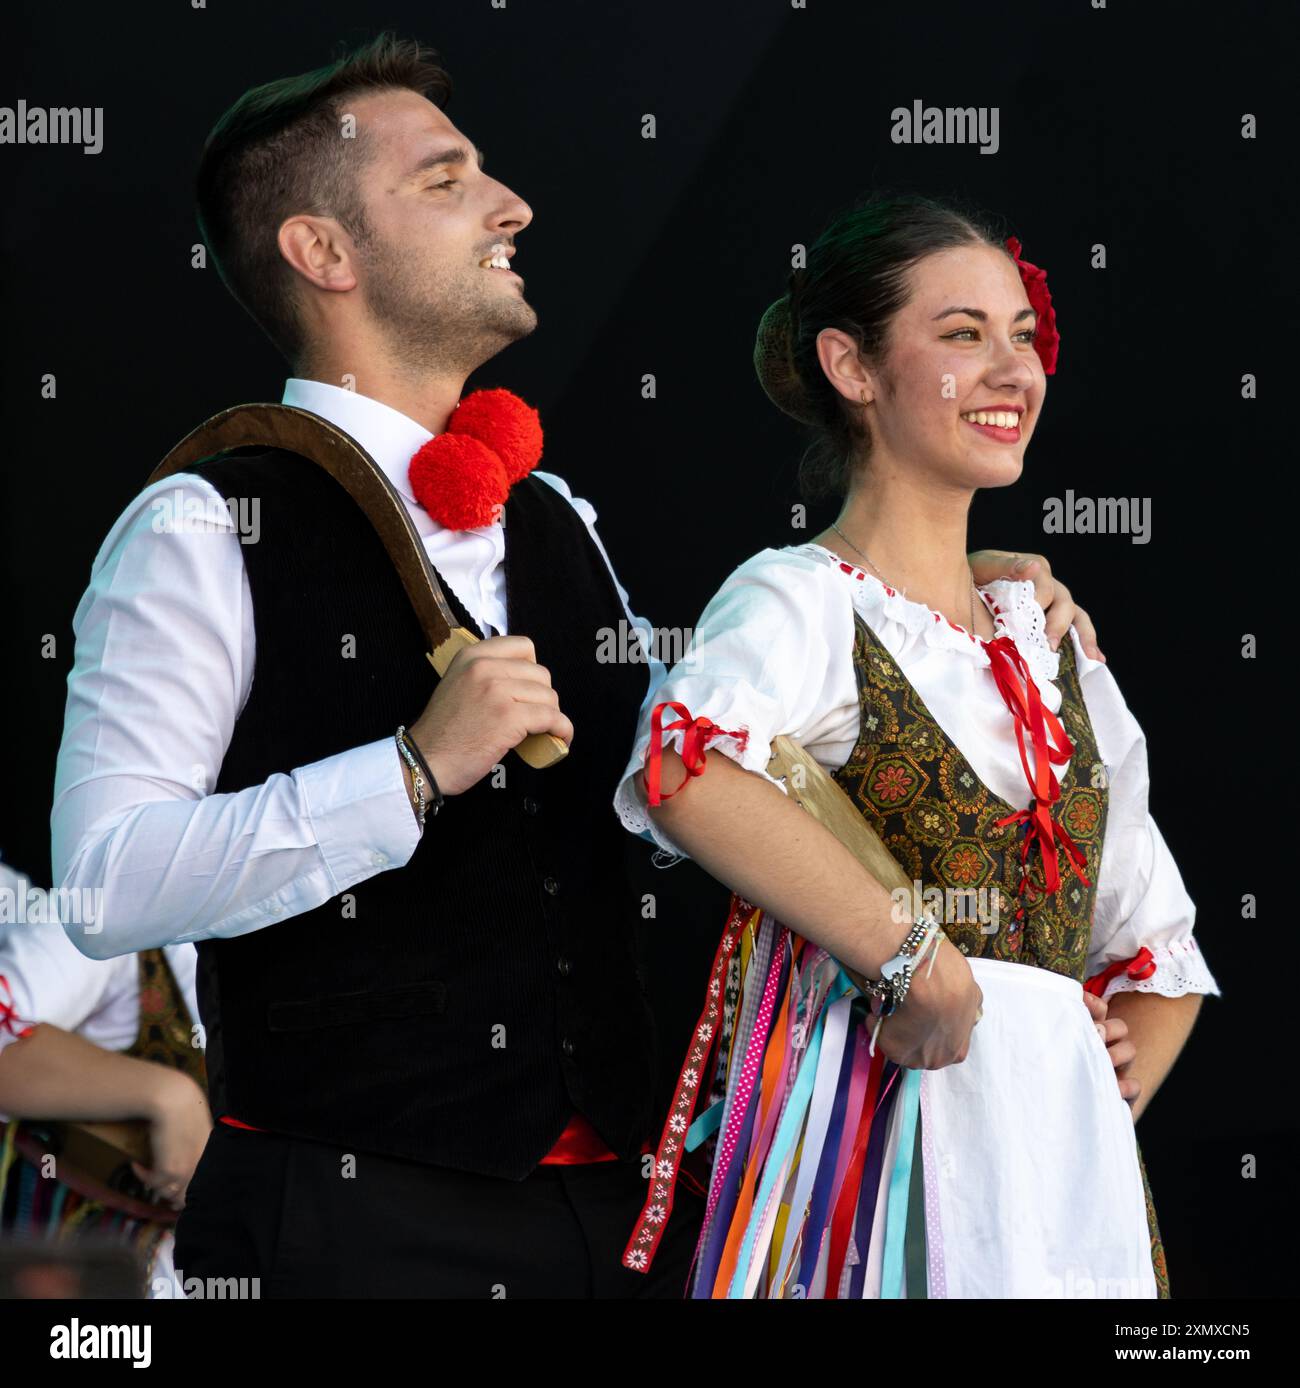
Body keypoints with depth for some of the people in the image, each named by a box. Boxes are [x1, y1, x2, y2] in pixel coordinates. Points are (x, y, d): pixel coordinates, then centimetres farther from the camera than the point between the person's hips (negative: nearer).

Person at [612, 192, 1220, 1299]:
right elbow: (688, 768, -31)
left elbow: (1160, 938, 22)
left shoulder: (1050, 645, 14)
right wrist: (918, 959, -26)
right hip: (874, 1151, -6)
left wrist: (1107, 1101, 4)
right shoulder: (800, 603, -8)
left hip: (1069, 1164, 7)